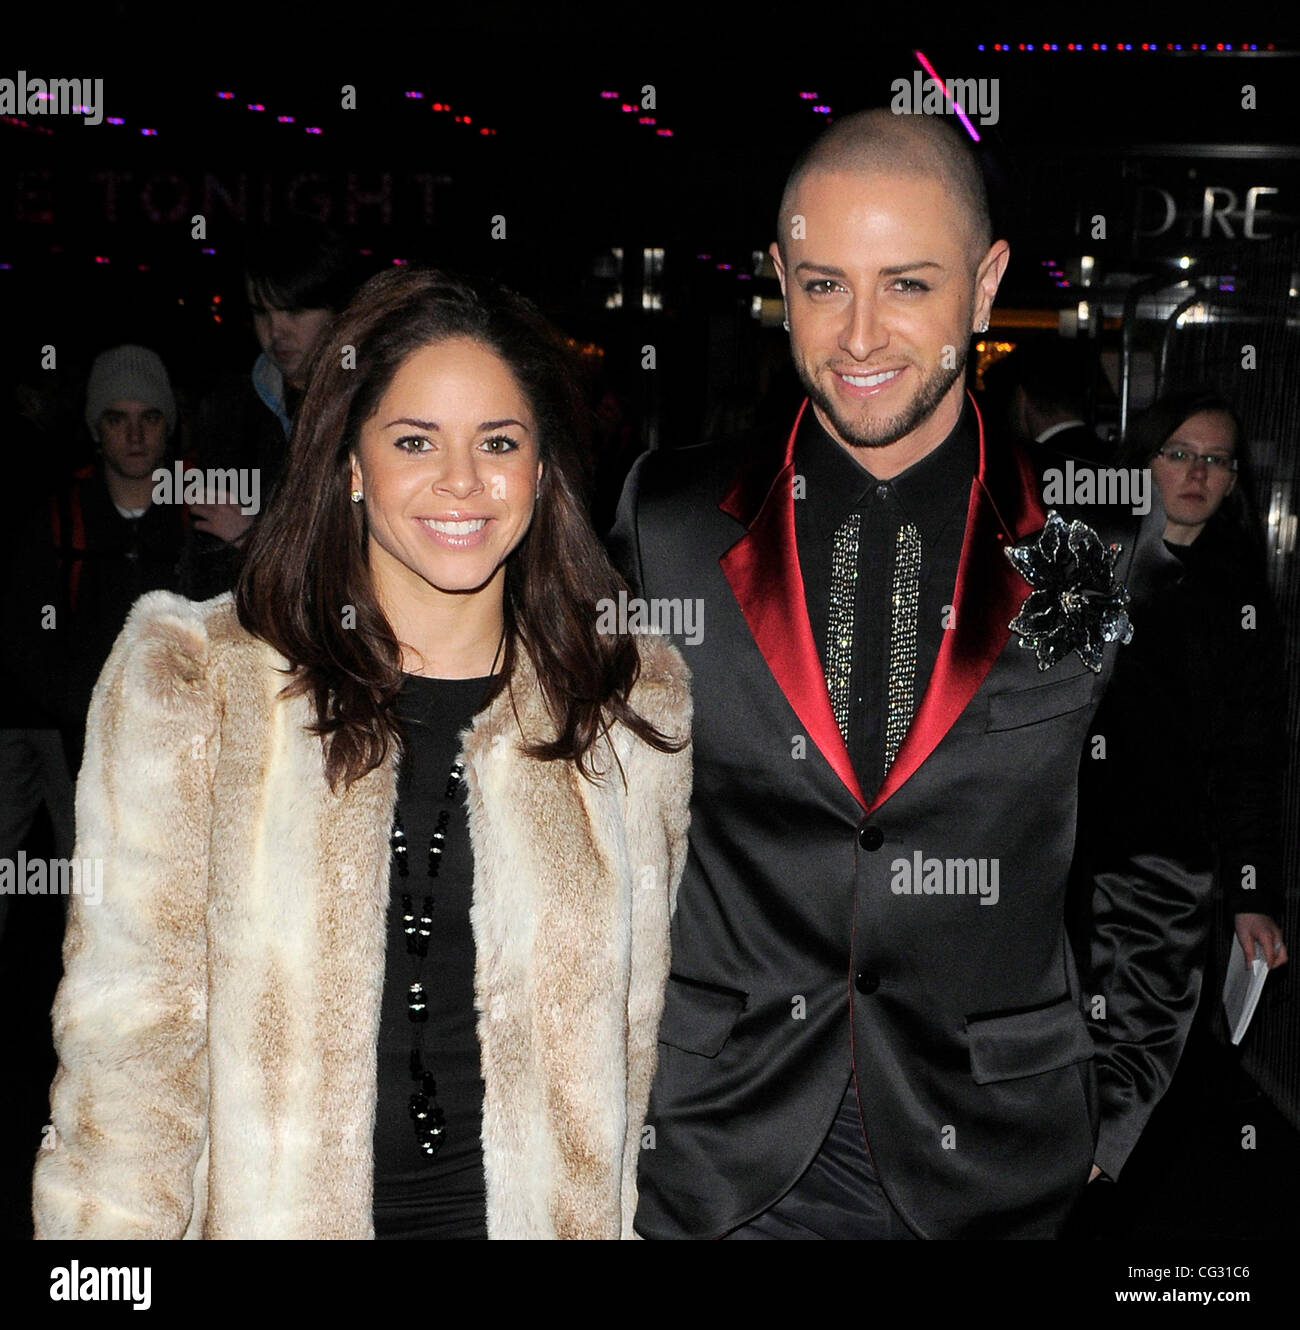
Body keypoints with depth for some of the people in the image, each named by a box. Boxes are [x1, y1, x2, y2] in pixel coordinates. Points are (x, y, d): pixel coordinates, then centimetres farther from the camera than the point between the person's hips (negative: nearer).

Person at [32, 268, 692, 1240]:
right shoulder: (186, 683, -7)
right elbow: (130, 1037, -7)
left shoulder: (637, 705, -1)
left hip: (531, 1207, 2)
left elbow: (633, 1030, 4)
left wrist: (610, 1214, 1)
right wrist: (114, 1225, -12)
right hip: (265, 1209, -1)